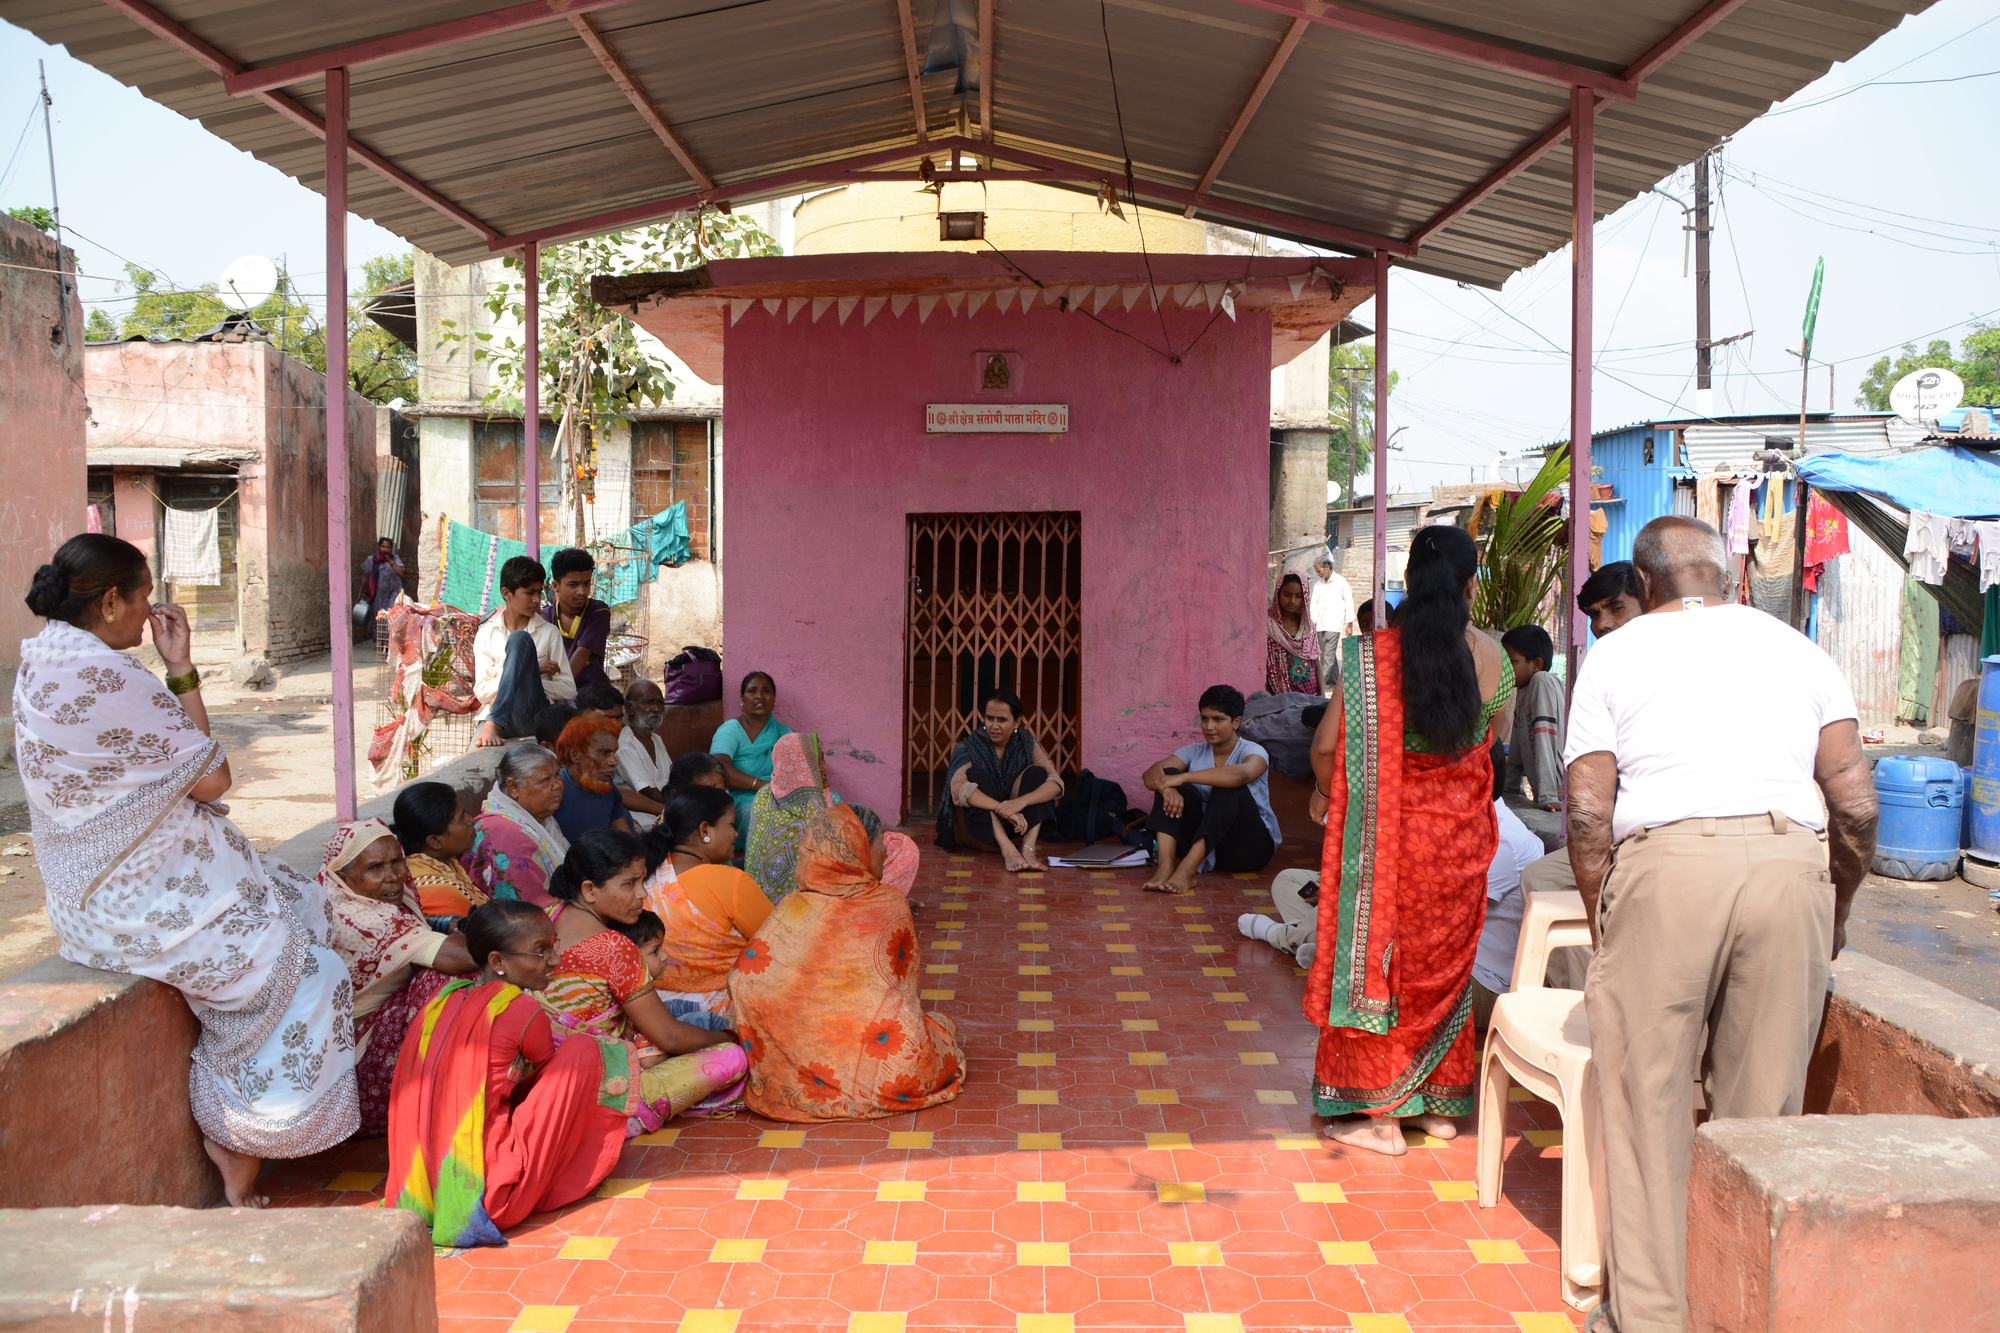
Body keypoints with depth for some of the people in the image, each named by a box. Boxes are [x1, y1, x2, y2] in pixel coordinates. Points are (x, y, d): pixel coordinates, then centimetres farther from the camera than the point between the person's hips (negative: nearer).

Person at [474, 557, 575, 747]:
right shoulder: (486, 635, 15)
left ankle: (495, 725, -35)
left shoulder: (549, 633, 14)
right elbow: (481, 690, 5)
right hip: (493, 713, -1)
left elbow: (568, 689, 7)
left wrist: (527, 676, -8)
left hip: (534, 714, 1)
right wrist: (534, 669, -4)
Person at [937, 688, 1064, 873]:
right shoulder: (969, 746, -11)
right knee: (975, 774, -26)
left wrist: (1021, 802, -37)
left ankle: (1028, 848, -34)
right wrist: (1001, 808, -44)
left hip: (1017, 822, 2)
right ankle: (1007, 850, -41)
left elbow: (1056, 783, -18)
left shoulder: (1026, 742, -4)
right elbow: (958, 788, -31)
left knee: (1036, 773, -17)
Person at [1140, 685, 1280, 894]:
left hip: (1250, 847, -4)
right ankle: (1166, 864, -33)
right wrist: (1167, 786, -31)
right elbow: (1151, 774, -7)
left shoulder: (1253, 751, -6)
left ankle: (1186, 870, -41)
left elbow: (1240, 774, -32)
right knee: (1169, 774, -13)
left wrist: (1183, 777, -32)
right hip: (1202, 845, 4)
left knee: (1228, 787, -30)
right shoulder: (1195, 752, 9)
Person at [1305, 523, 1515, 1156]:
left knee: (1376, 955, 9)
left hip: (1387, 826, -3)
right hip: (1461, 828, 3)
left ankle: (1378, 1113, 15)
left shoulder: (1375, 653, -14)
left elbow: (1327, 744, -12)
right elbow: (1496, 738, 10)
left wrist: (1326, 795, 8)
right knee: (1444, 960, 18)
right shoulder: (1492, 657, -5)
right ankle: (1439, 1103, 30)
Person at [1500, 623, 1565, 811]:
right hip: (1542, 792, 8)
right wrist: (1509, 786, 21)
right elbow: (1518, 745, 18)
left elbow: (1545, 739, -20)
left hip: (1559, 793, -8)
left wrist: (1548, 796, -25)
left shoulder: (1542, 681, -13)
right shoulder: (1523, 689, 11)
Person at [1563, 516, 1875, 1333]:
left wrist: (1602, 921, 11)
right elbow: (1856, 804, 10)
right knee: (1765, 1105, 12)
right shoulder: (1797, 649, 18)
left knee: (1649, 1101, 6)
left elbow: (1587, 809, 2)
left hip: (1667, 866, -2)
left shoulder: (1616, 654, 12)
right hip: (1790, 866, 3)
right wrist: (1837, 914, 22)